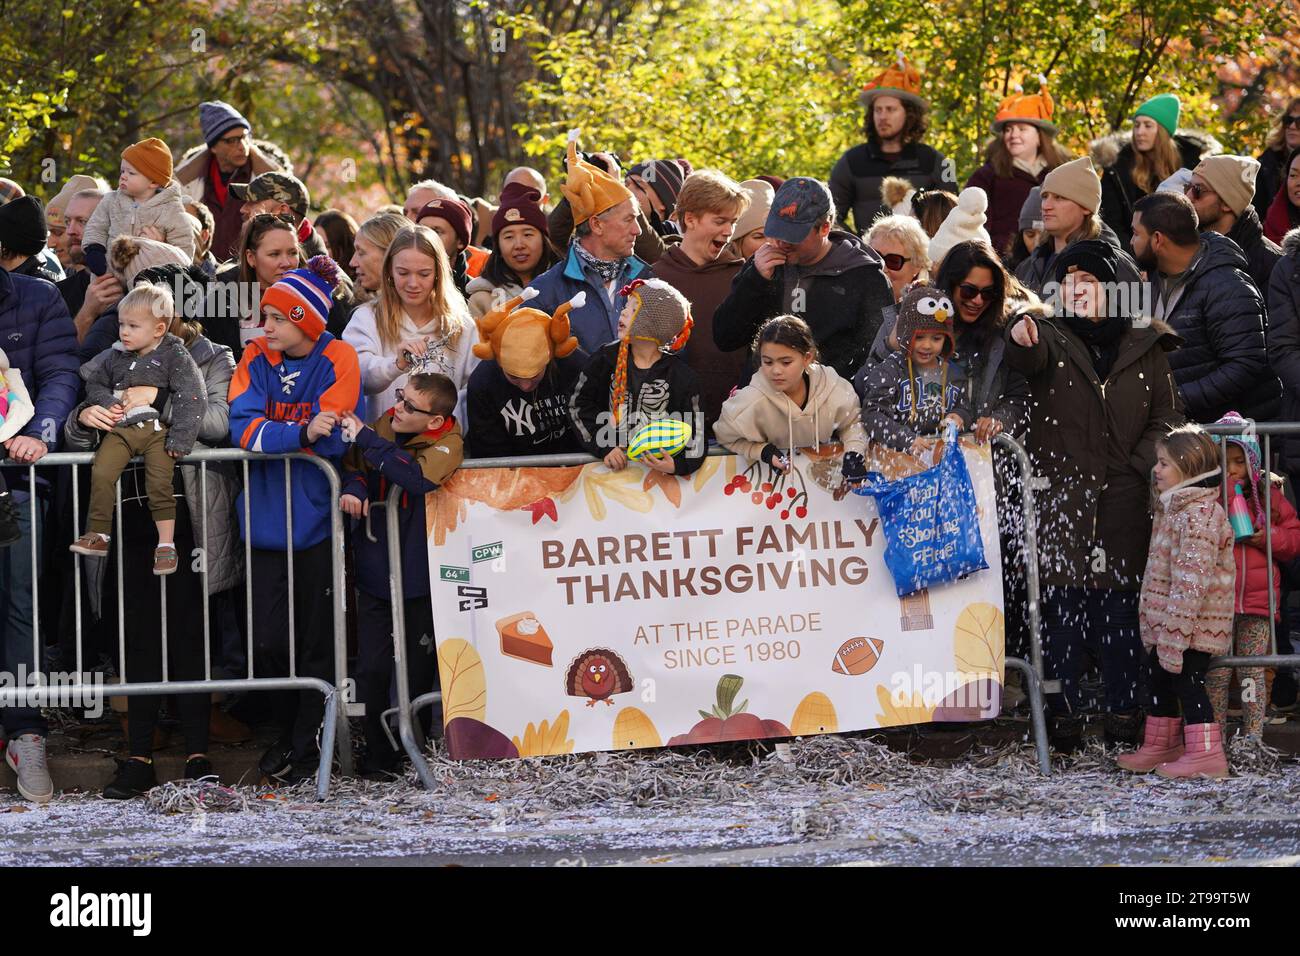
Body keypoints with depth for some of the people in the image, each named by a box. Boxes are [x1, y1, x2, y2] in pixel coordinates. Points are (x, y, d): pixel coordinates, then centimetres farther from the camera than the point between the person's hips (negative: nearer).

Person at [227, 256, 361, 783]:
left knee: (317, 640, 4)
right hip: (268, 517, 3)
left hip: (317, 517, -3)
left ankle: (307, 743, 15)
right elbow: (244, 427, -12)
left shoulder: (337, 359, -6)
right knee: (270, 638, 3)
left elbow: (332, 440, -16)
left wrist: (272, 434, -15)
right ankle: (288, 730, 24)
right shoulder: (257, 358, 2)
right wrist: (301, 433, -27)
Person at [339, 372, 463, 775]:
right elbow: (353, 467, 10)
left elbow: (417, 477, -30)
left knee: (420, 670, 7)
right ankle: (378, 754, 8)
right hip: (376, 572, 3)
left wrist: (364, 437, -28)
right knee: (372, 670, -1)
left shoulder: (447, 443, -11)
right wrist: (354, 487, -14)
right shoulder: (384, 425, 1)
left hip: (420, 575, -3)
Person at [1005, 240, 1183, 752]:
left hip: (1124, 498, 1)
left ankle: (1124, 710, 9)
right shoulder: (1052, 337, 4)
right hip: (1059, 494, -1)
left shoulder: (1144, 346, 11)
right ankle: (1064, 712, 0)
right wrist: (1022, 341, -44)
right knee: (1062, 604, -5)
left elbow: (1167, 417, 13)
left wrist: (1140, 465, -3)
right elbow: (1030, 358, -20)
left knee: (1121, 607, 1)